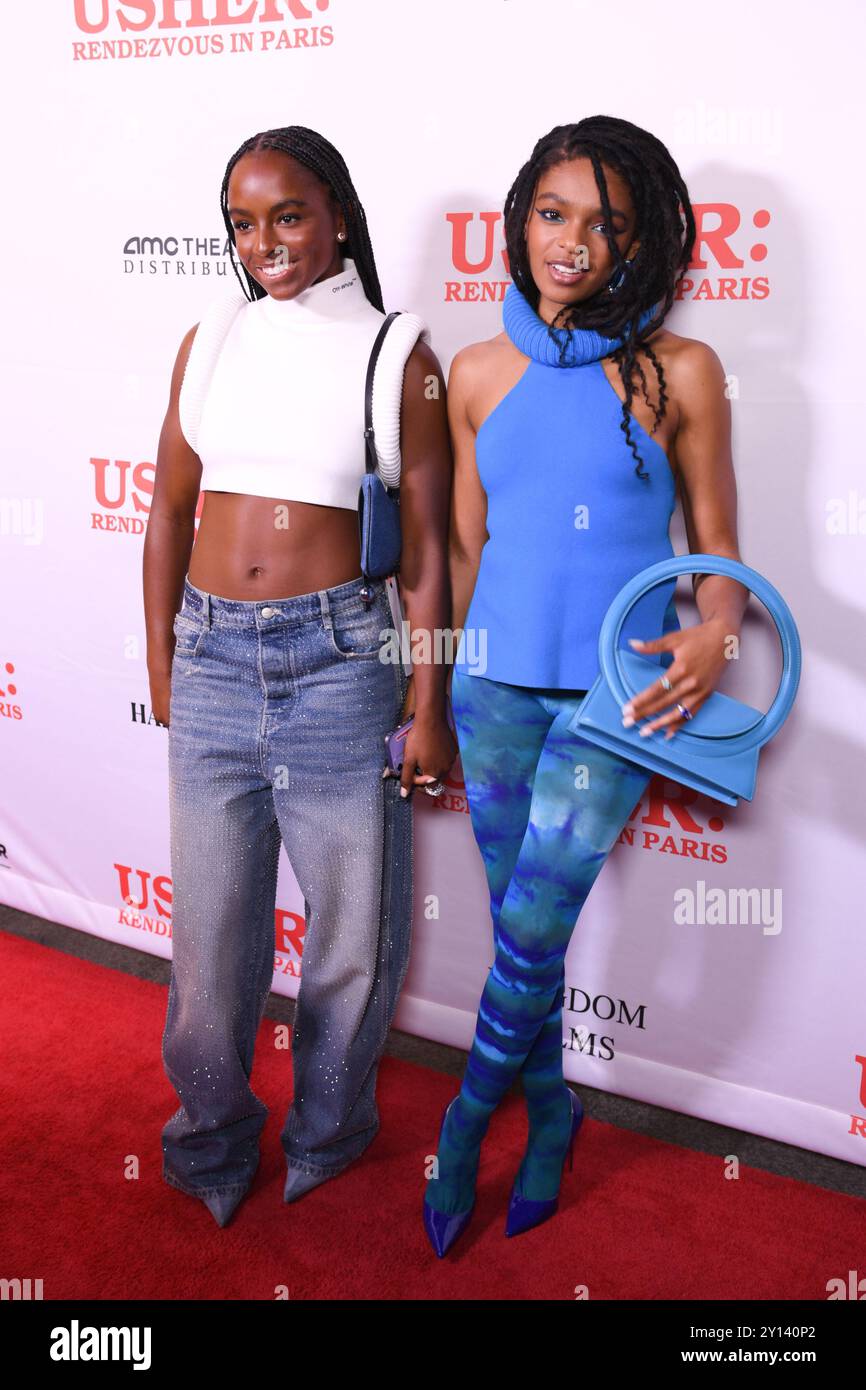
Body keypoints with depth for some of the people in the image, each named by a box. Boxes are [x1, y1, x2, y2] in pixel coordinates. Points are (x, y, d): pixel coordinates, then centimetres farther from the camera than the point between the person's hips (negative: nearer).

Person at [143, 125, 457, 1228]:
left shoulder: (396, 354, -1)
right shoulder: (210, 340, 8)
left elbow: (425, 547, -2)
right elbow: (169, 511, 12)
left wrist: (427, 708, -3)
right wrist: (161, 670, 11)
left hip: (338, 656, -2)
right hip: (213, 654, 3)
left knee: (351, 920, 10)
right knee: (210, 920, 13)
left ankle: (326, 1137, 36)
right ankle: (211, 1142, 37)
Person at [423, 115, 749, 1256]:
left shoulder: (679, 372, -3)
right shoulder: (480, 373, 5)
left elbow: (718, 547, 1)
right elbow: (465, 547, 11)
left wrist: (714, 631, -21)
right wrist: (425, 698, 12)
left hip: (614, 690, -3)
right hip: (495, 683, 3)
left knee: (532, 928, -4)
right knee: (523, 931, 10)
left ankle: (468, 1117, 23)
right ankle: (551, 1113, 34)